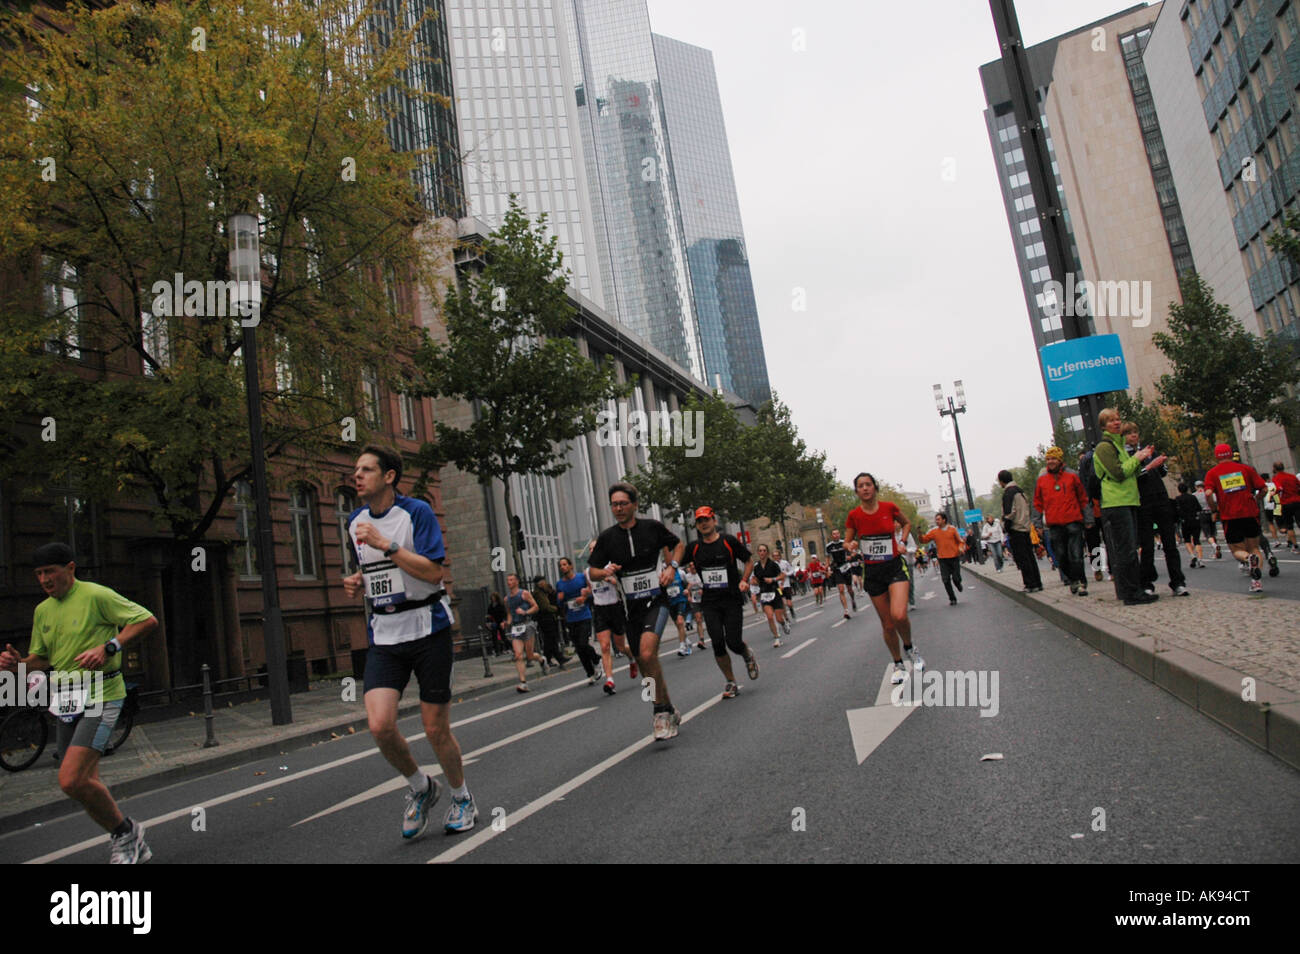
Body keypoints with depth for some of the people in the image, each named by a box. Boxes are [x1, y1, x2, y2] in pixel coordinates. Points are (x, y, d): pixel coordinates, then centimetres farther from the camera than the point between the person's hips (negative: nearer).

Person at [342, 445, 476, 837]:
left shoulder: (416, 511, -9)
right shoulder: (356, 521, 10)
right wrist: (356, 583, 3)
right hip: (383, 638, 5)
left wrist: (386, 544, -22)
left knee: (436, 728, 2)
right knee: (379, 725, -13)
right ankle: (421, 787, 16)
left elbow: (433, 571, -18)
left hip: (427, 630, -4)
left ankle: (462, 797, 29)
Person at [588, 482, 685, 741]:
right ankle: (669, 712, 29)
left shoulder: (652, 527, -3)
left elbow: (678, 545, 14)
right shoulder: (606, 538, 0)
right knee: (645, 662, 9)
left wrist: (672, 567, -3)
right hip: (630, 606, 4)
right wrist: (605, 572, -14)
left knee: (647, 654, -24)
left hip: (656, 600, -3)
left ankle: (662, 712, -8)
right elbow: (592, 571, 8)